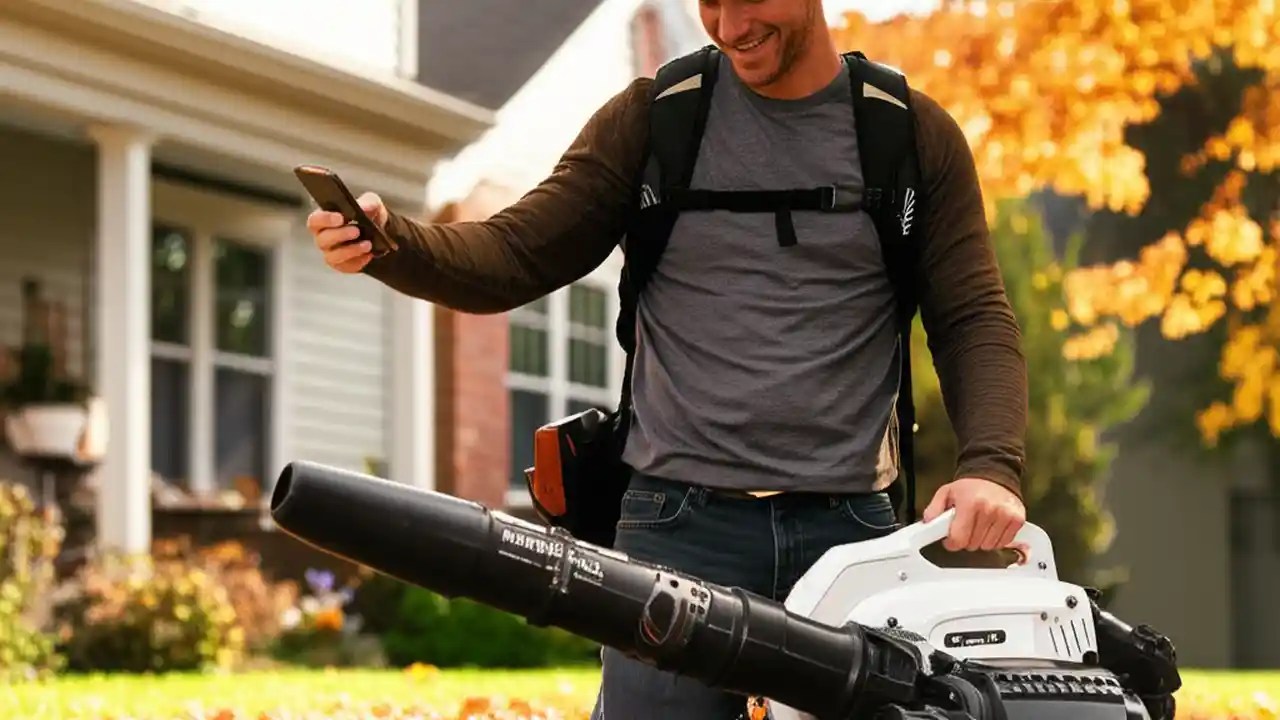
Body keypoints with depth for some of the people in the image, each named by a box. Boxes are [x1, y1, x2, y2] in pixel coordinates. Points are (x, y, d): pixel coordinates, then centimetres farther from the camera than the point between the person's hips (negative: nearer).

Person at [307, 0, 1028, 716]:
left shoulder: (915, 135, 8)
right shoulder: (653, 117, 7)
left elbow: (976, 321, 6)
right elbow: (516, 257, 6)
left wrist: (991, 465, -11)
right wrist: (391, 243, -14)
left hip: (849, 526, 1)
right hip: (682, 523, -1)